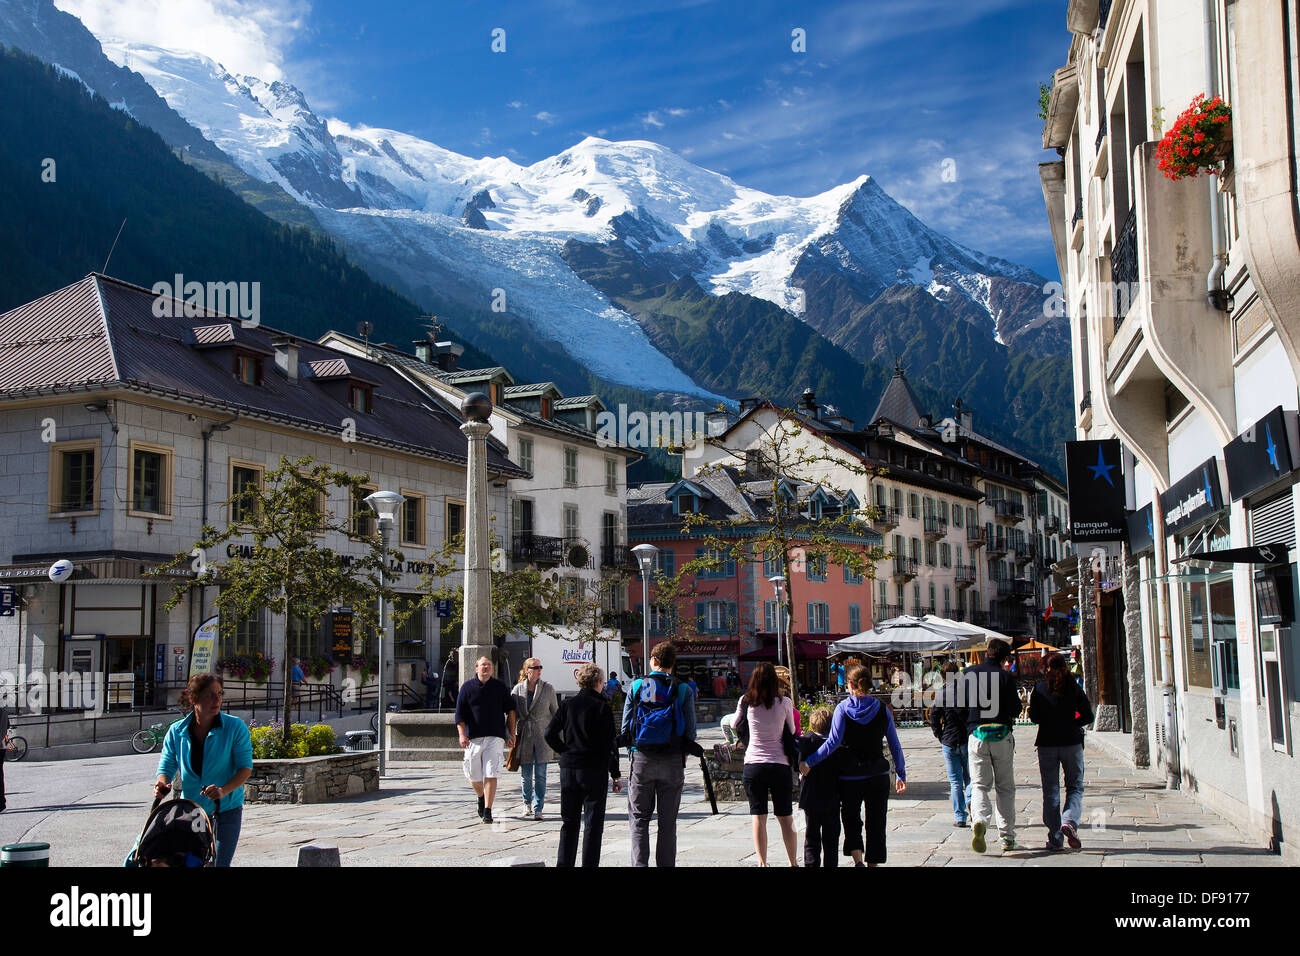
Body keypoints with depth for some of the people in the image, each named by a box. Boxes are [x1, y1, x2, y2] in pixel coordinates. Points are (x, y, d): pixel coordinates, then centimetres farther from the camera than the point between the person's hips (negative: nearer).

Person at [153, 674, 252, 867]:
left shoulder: (235, 727, -7)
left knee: (219, 864, -9)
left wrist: (224, 790, -27)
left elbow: (245, 767, -10)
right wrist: (162, 784, -18)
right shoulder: (176, 731, 2)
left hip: (226, 810, -2)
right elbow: (167, 766, 5)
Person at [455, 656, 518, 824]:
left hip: (495, 737, -1)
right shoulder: (467, 687, 5)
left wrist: (511, 735, 8)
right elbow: (460, 713, 2)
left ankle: (487, 811, -6)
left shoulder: (500, 687, 7)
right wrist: (462, 734, -10)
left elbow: (510, 710, 12)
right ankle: (481, 798, 38)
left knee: (490, 775, -10)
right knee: (474, 777, 8)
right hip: (473, 738, 1)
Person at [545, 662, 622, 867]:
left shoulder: (567, 705, 5)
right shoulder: (601, 706, -7)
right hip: (595, 769, -4)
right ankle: (589, 863, 0)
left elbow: (550, 734, 0)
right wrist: (615, 774, -3)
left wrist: (565, 752, 10)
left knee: (569, 821, 13)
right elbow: (610, 743, -8)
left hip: (568, 768, 4)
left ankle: (564, 863, 13)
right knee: (593, 823, 2)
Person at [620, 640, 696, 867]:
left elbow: (625, 725, 3)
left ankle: (639, 862, -5)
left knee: (639, 817, 7)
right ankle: (666, 863, 10)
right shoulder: (683, 689, -1)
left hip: (642, 759, 0)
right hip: (672, 761, 0)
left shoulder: (637, 685, 1)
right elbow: (690, 729, -2)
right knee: (668, 821, 9)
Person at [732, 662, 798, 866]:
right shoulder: (784, 703, -4)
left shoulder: (746, 702, -2)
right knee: (785, 817, 9)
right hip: (780, 764, 0)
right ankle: (793, 862, 15)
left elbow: (736, 726, 15)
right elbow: (791, 731, 10)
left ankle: (762, 863, 1)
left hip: (753, 764, 0)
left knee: (758, 817, 4)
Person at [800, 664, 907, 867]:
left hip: (850, 774, -2)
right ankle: (873, 861, 14)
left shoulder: (843, 708, -6)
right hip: (878, 774, 2)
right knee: (876, 822, 12)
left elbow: (833, 742, -14)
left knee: (851, 820, 11)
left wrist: (809, 762, -9)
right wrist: (901, 775, 11)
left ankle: (857, 859, -8)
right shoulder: (882, 709, 1)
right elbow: (895, 745, 3)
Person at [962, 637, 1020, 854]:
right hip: (1002, 735, -1)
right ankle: (1007, 837, 12)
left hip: (976, 736, 1)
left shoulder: (968, 673, 3)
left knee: (979, 785, 3)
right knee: (1005, 787, 11)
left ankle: (979, 820, -26)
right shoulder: (1006, 678, -6)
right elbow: (1015, 710, -7)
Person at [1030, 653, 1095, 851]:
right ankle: (1069, 821, -17)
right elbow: (1088, 716, -4)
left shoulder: (1039, 688, -1)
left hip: (1047, 744, 1)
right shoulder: (1073, 688, -1)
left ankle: (1055, 839, 4)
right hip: (1071, 743, -1)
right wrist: (1071, 724, 10)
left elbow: (1034, 717, -1)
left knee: (1051, 791, 7)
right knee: (1075, 787, 10)